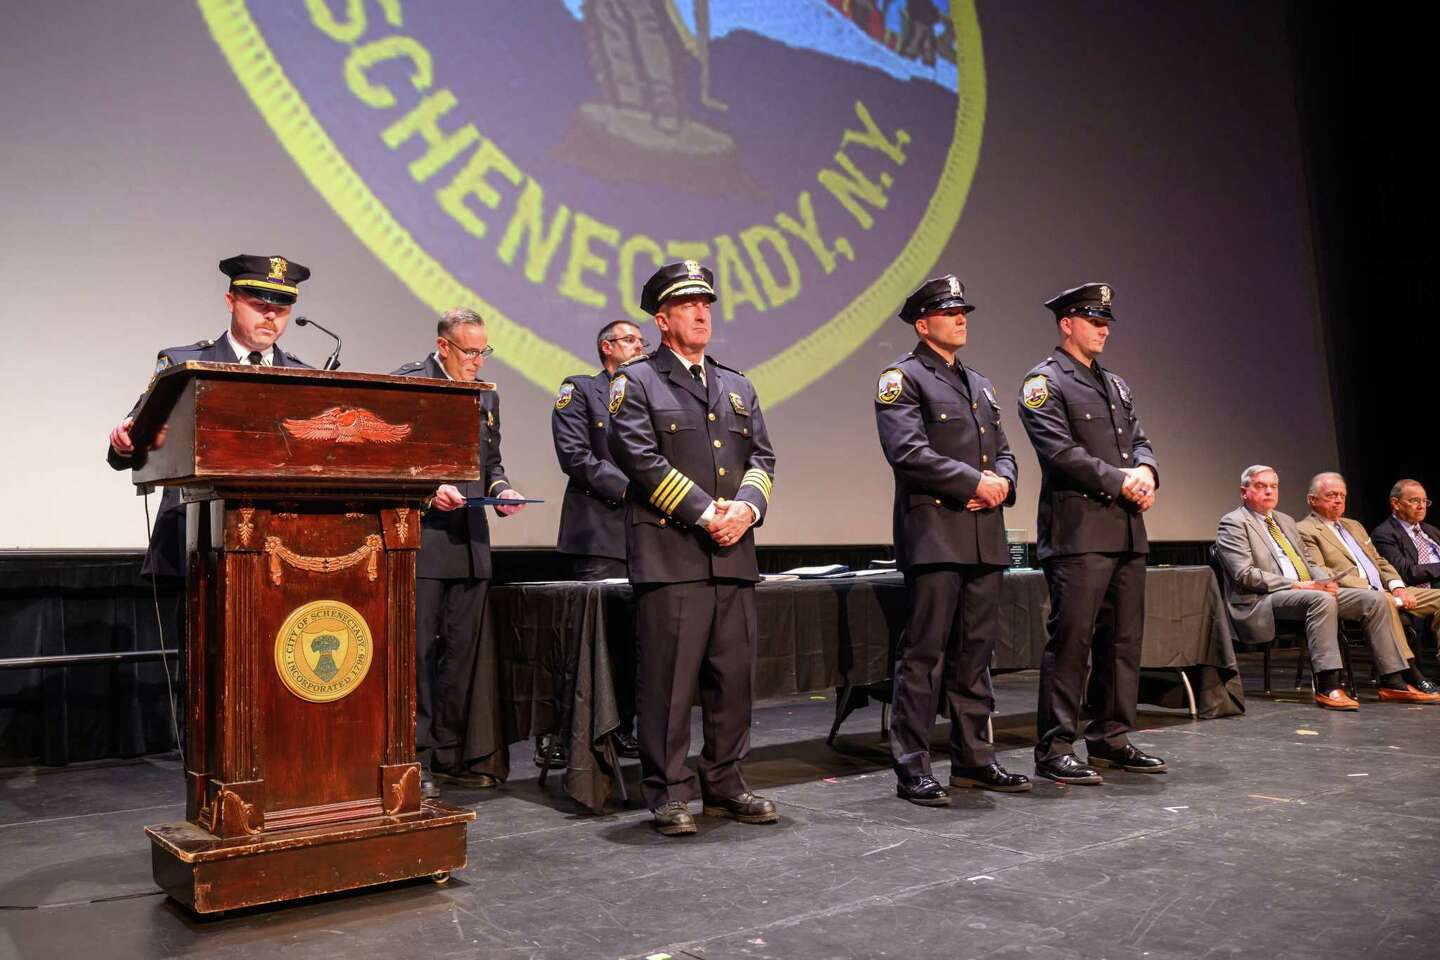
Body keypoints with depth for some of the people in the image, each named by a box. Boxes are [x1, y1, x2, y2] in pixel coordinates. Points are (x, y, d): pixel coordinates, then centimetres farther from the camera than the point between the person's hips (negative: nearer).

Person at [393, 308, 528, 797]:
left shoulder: (486, 394, 16)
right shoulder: (407, 384, -3)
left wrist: (501, 490, 2)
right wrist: (427, 489, -19)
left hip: (470, 544, 7)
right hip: (421, 540, -6)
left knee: (463, 651, 10)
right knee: (418, 651, -2)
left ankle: (450, 754, 20)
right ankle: (415, 758, 7)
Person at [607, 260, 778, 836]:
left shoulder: (737, 387, 20)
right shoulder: (635, 382, 2)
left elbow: (761, 457, 14)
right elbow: (643, 460, -9)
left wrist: (747, 507, -7)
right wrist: (706, 513, -14)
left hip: (735, 554, 6)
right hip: (670, 555, -5)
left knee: (733, 675, 9)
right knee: (669, 680, -2)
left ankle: (725, 786, 22)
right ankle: (668, 795, 9)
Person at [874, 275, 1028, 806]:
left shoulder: (979, 385, 23)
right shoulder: (902, 378, -2)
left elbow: (1003, 450, 21)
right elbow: (908, 451, -15)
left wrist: (1001, 483, -2)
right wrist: (974, 482, -14)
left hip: (985, 536, 8)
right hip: (933, 533, -8)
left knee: (976, 650, 12)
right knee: (925, 651, -6)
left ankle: (973, 759, 21)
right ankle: (912, 768, 2)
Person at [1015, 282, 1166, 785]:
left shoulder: (1116, 385, 23)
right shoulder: (1044, 382, -3)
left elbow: (1139, 440, 18)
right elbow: (1060, 450, -14)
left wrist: (1145, 471, -4)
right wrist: (1119, 480, -14)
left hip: (1127, 530, 8)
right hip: (1077, 530, -8)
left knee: (1123, 637, 11)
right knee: (1071, 637, -8)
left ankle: (1111, 739, 22)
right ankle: (1054, 749, -2)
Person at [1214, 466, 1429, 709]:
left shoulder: (1286, 520, 25)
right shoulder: (1233, 524, -3)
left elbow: (1309, 561, 25)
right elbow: (1245, 575, -14)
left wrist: (1324, 580, 1)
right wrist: (1296, 585, -18)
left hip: (1308, 590, 9)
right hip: (1264, 600, -8)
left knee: (1375, 599, -6)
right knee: (1322, 600, -35)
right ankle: (1327, 688, -37)